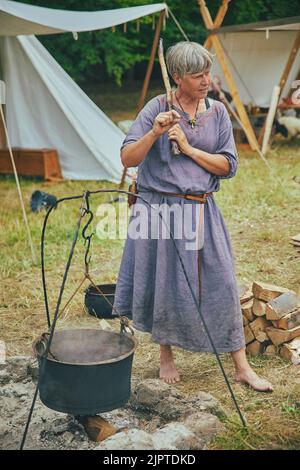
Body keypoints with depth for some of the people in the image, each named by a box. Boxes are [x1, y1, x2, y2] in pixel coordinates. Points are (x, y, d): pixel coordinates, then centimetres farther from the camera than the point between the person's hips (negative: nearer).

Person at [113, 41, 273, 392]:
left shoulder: (218, 111, 4)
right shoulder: (157, 108, -4)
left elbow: (228, 166, 0)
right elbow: (128, 158, -9)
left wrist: (189, 149, -10)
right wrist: (154, 132, -24)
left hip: (201, 211, 2)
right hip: (159, 208, -2)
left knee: (221, 284, 3)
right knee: (165, 285, 8)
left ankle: (242, 367, 14)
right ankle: (166, 357, 30)